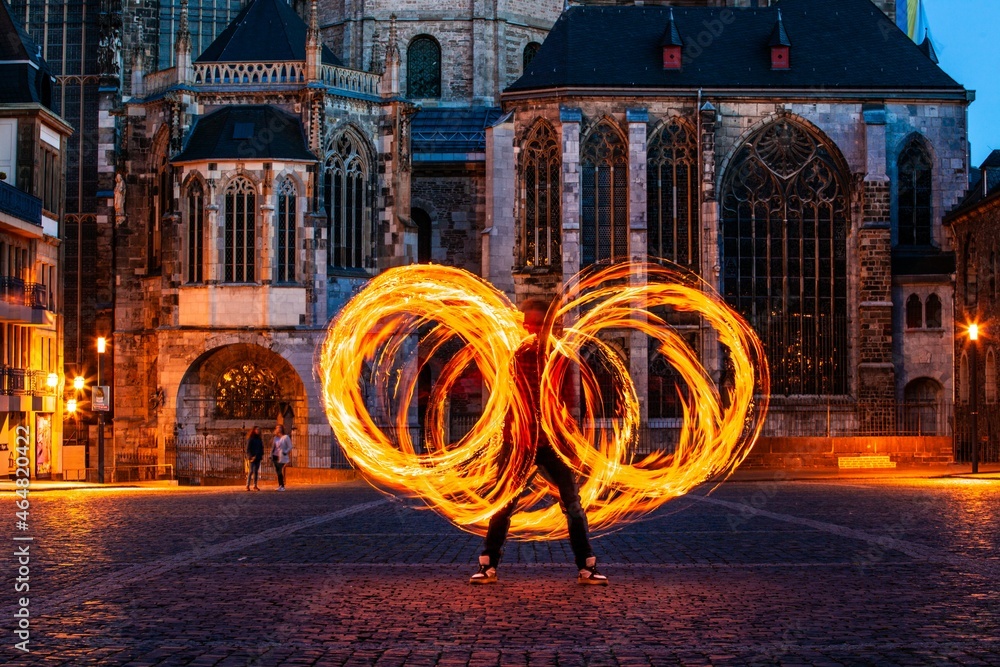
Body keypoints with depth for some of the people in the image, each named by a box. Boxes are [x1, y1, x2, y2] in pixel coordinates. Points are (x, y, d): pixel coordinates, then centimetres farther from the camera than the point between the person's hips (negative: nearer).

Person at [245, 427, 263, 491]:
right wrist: (251, 456, -16)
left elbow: (261, 447, 18)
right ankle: (247, 485, -4)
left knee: (256, 471, 6)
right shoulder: (250, 439, -6)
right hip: (252, 457, -6)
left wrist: (262, 454, 4)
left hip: (258, 457, 6)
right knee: (251, 471, -8)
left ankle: (255, 486, 9)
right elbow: (248, 449, -9)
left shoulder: (259, 439, 14)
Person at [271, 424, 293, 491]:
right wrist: (271, 456, 10)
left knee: (280, 472, -13)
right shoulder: (275, 438, 14)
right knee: (278, 472, 4)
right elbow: (273, 447, 19)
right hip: (275, 457, 6)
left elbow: (290, 447, -5)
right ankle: (280, 485, 9)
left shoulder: (286, 437, -3)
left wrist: (285, 452, -18)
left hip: (281, 457, -6)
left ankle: (282, 486, -9)